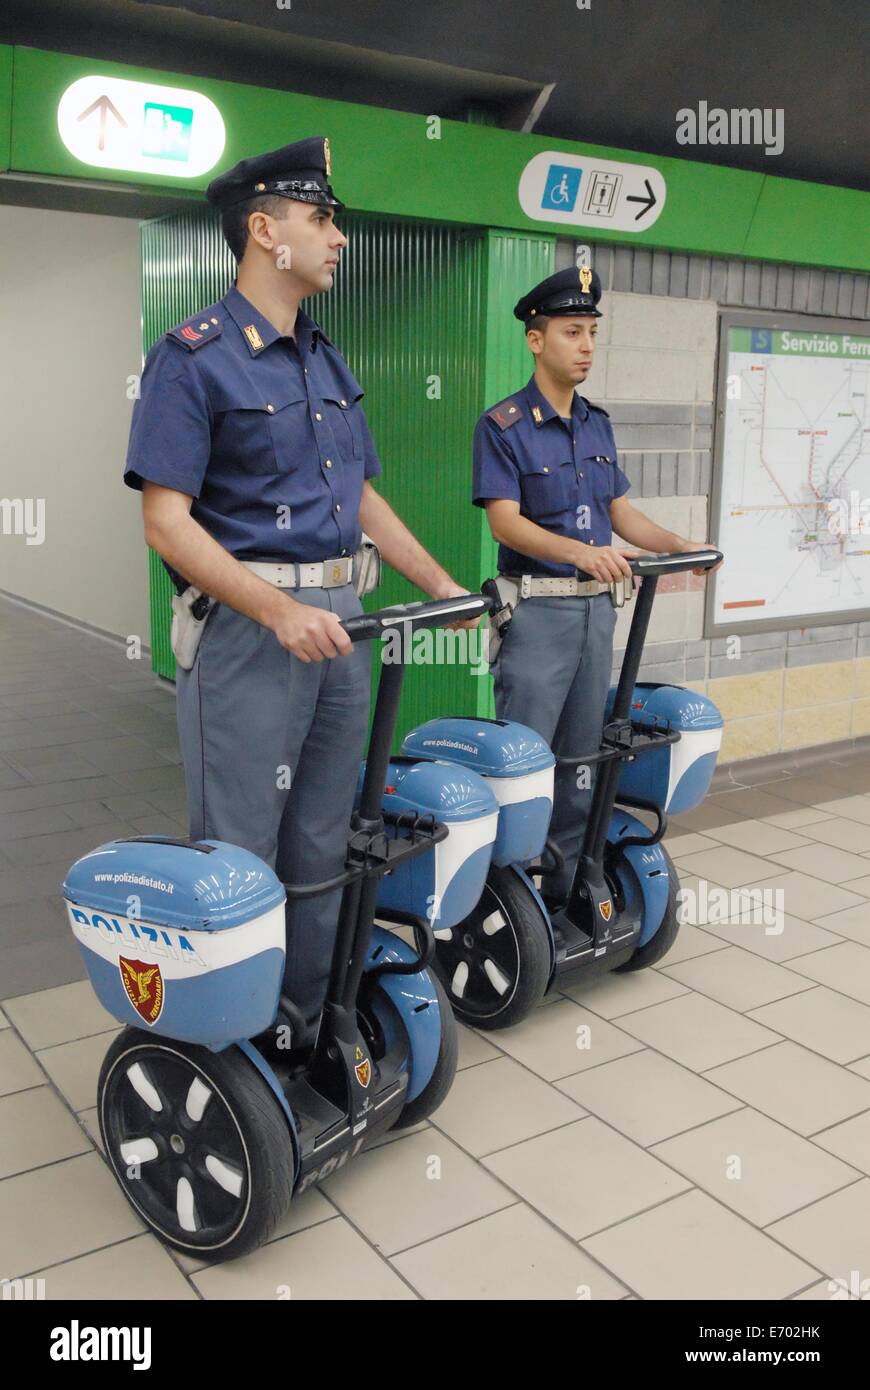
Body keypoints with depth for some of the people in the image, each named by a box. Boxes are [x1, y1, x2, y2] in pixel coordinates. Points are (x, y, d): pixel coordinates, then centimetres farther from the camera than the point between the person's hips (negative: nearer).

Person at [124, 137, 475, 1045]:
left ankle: (315, 1020, 30)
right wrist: (281, 611, -25)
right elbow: (166, 521, -16)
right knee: (240, 851, 1)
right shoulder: (194, 356, -8)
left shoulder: (327, 362, 15)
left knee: (322, 844, 15)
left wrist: (439, 583, 15)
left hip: (336, 620, 8)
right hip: (245, 630, -7)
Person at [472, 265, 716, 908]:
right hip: (537, 608, -6)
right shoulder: (503, 426, -7)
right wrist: (582, 552, -32)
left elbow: (621, 511, 15)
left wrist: (676, 543, -2)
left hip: (598, 606, 7)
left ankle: (568, 884, 24)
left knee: (582, 756, 12)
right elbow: (505, 520, -17)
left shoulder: (598, 423, 13)